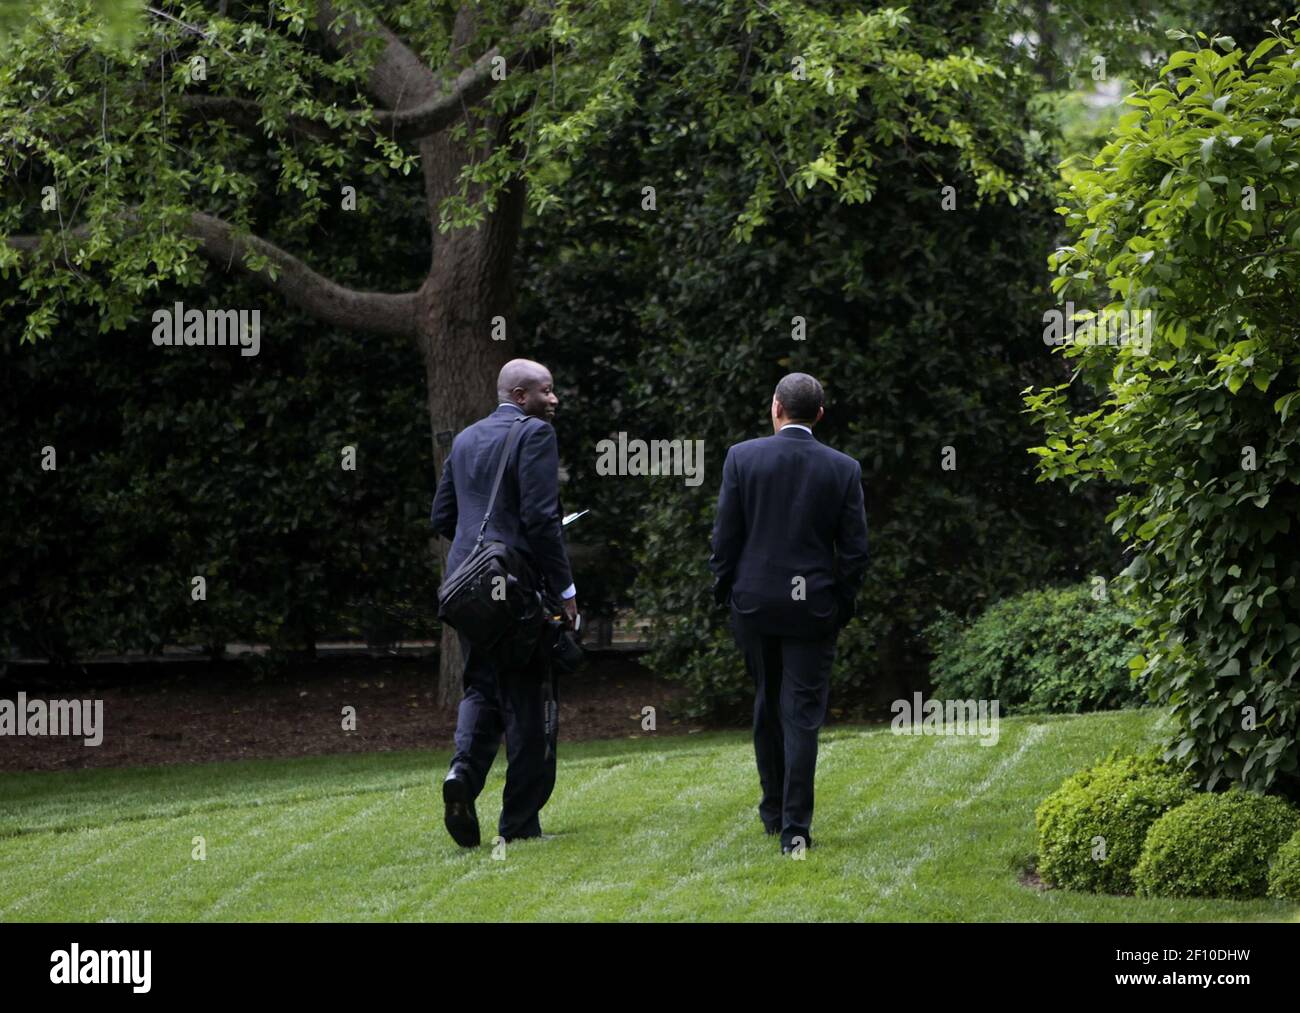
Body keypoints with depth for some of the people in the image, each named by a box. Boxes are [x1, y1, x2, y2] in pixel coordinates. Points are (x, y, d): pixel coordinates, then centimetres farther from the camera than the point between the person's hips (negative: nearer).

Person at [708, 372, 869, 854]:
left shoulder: (742, 457, -6)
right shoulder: (844, 469, -3)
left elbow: (725, 535, -4)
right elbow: (854, 548, -2)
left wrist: (723, 589, 8)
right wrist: (843, 606, 9)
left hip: (754, 601, 1)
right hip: (814, 607, -1)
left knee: (767, 706, 17)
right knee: (803, 714, -1)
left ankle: (774, 811, 27)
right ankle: (795, 825, -8)